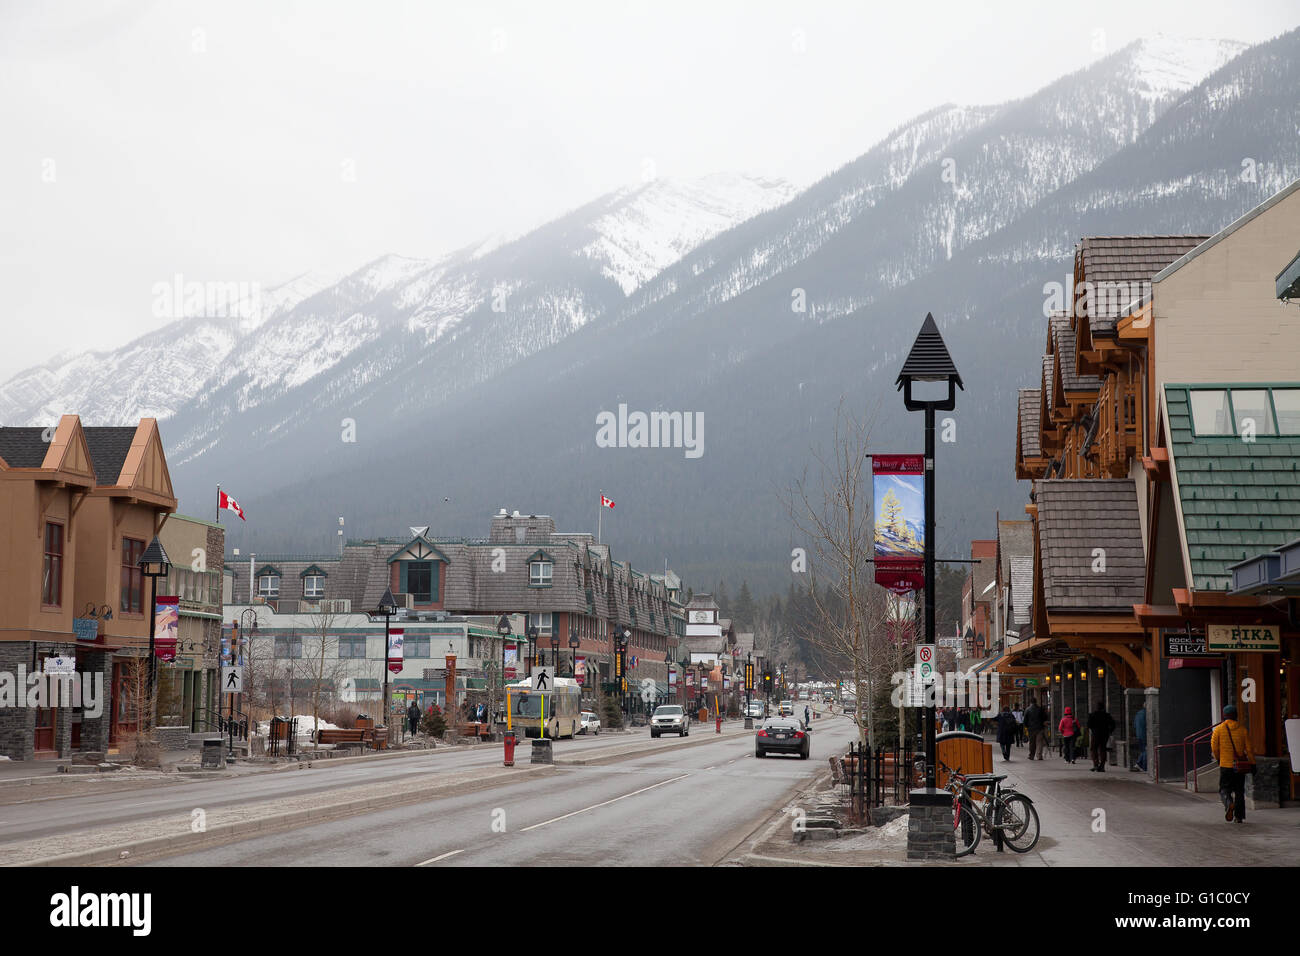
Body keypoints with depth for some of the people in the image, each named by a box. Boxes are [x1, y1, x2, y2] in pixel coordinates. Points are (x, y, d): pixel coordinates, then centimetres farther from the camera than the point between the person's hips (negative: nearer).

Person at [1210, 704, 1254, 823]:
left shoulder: (1219, 729, -3)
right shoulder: (1242, 729, 2)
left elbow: (1214, 747, -3)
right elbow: (1249, 748, -1)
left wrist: (1218, 758, 14)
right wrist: (1252, 763, 3)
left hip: (1225, 765, -2)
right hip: (1240, 765, 2)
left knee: (1224, 789, 5)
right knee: (1239, 791, 11)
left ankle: (1229, 804, -26)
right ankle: (1239, 816, 10)